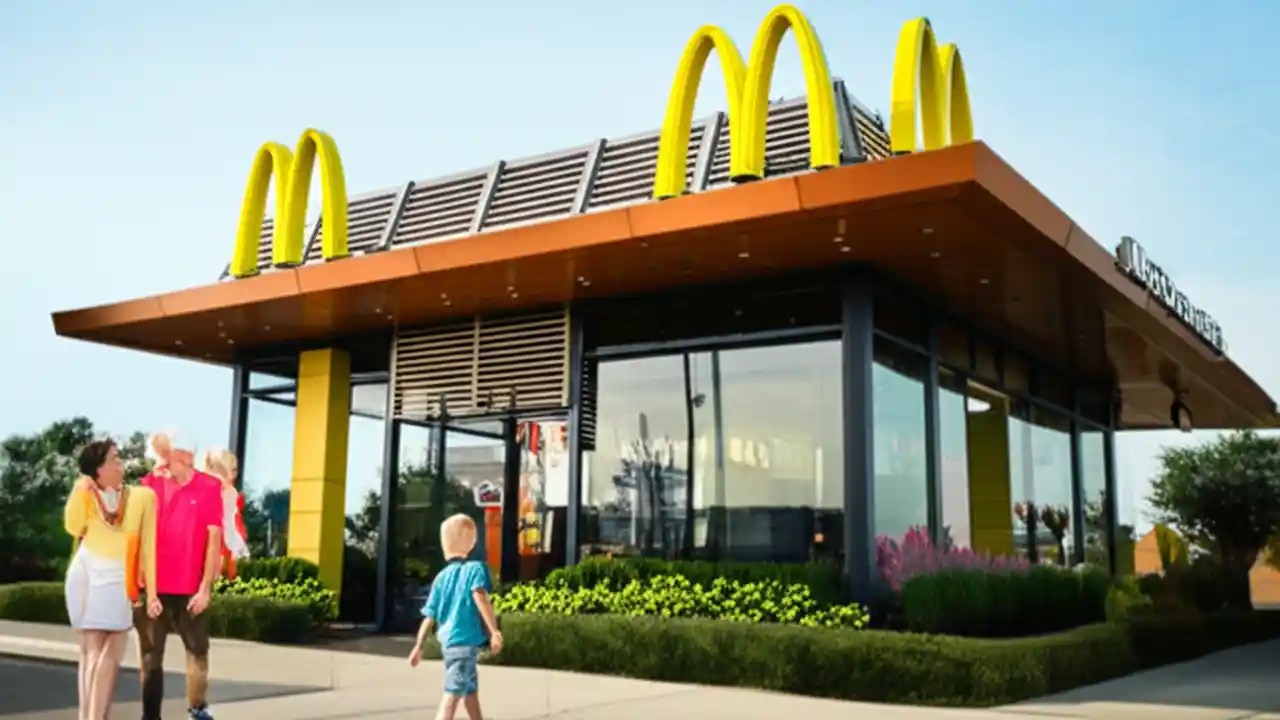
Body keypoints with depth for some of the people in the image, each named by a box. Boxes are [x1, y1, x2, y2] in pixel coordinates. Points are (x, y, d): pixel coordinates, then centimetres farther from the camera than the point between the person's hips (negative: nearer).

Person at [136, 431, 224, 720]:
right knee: (150, 654, 6)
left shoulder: (209, 487, -4)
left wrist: (205, 587, -7)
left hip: (190, 588, -1)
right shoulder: (149, 485, 2)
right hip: (151, 586, 1)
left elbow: (214, 539, -4)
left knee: (198, 649, 10)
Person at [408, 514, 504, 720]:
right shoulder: (475, 568, -5)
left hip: (449, 642, 7)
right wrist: (495, 631, -25)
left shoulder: (441, 576, 10)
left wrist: (418, 647, 17)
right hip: (465, 642, -6)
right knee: (452, 695, -9)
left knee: (471, 692, 21)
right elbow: (480, 598, -23)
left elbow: (429, 616, 9)